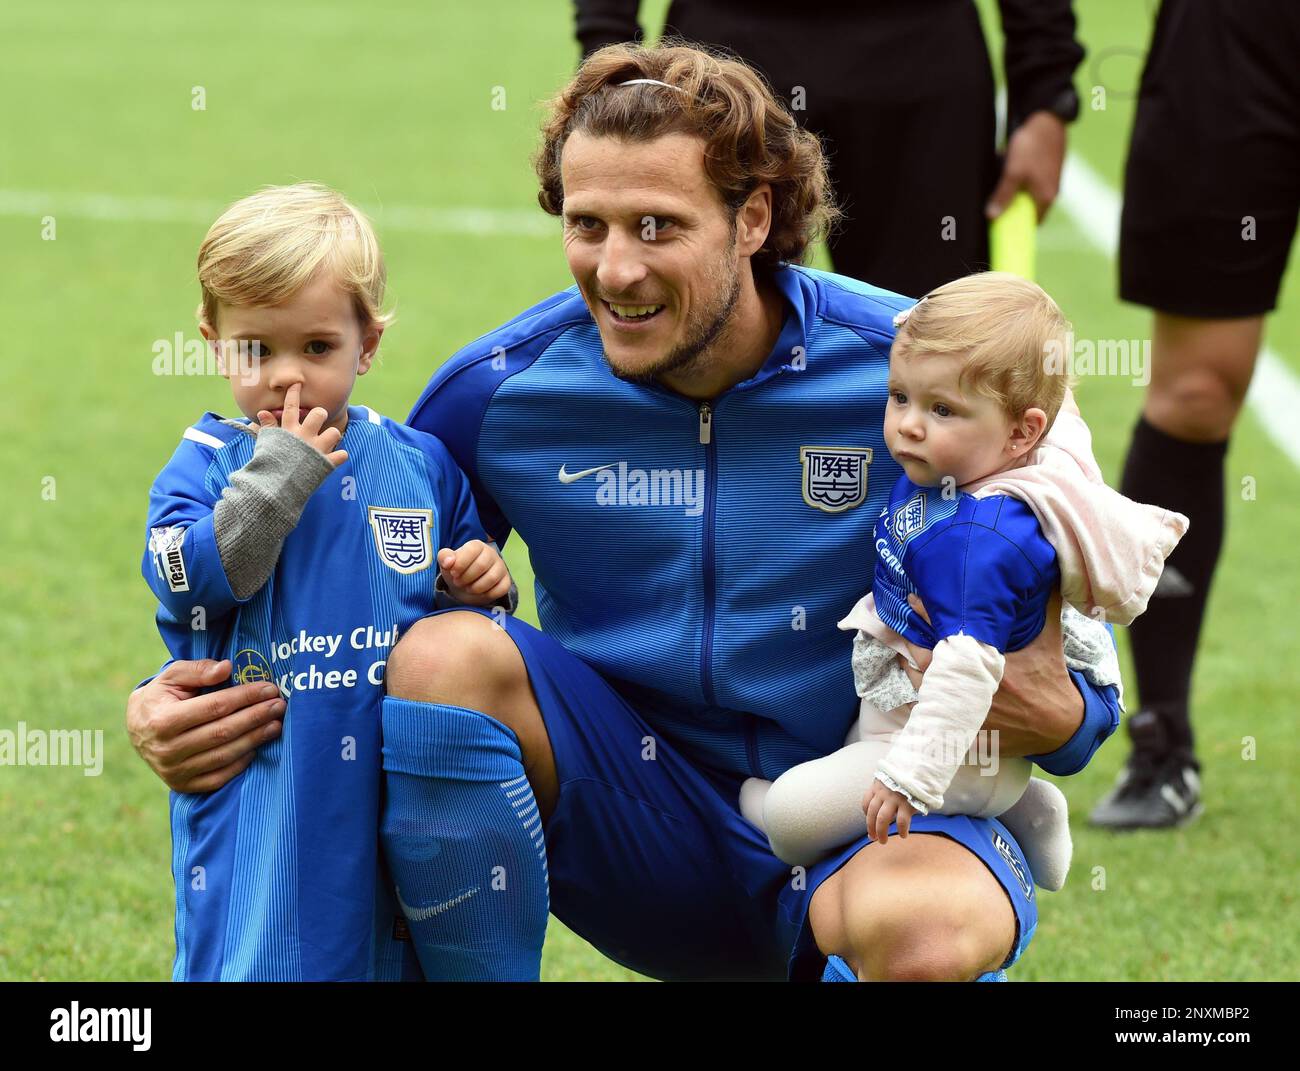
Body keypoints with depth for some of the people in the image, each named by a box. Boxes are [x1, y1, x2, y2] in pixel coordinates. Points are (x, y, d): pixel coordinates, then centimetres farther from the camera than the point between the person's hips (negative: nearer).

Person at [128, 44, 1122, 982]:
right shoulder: (499, 390, -5)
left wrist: (1052, 712, -24)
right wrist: (181, 702, -12)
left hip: (883, 825, -3)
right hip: (647, 836, 3)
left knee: (925, 929, -39)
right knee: (446, 655, -24)